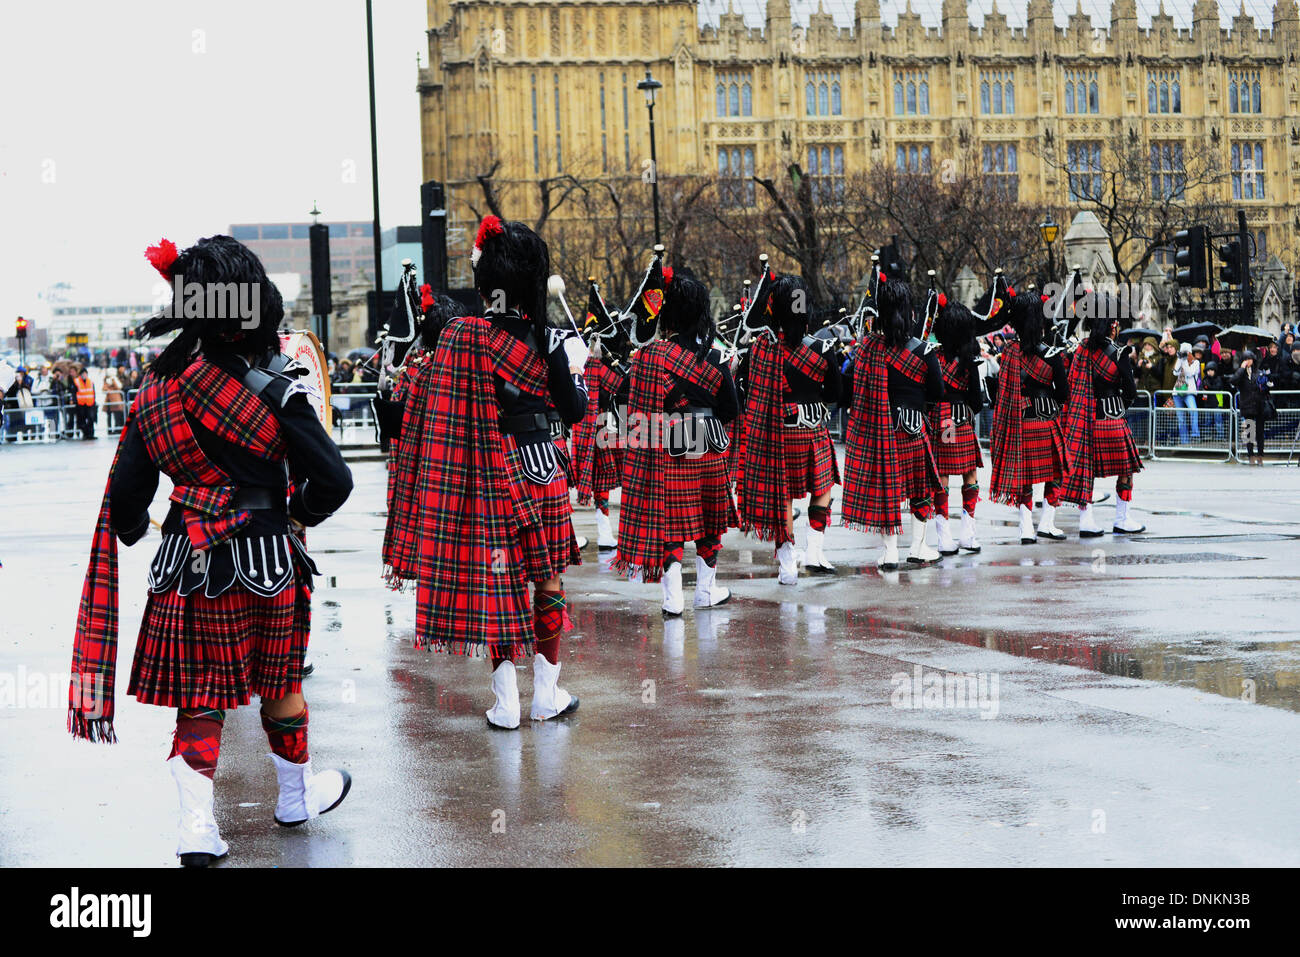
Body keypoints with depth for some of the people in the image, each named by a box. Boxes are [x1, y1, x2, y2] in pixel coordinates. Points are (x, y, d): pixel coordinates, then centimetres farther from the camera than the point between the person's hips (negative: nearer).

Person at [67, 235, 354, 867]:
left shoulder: (155, 394, -2)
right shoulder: (271, 389, -13)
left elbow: (126, 494, 1)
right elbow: (334, 480, -14)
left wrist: (133, 532, 24)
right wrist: (298, 514, 7)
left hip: (186, 567, 2)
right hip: (266, 564, -2)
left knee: (200, 697, 9)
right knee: (279, 683, 18)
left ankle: (197, 826, -2)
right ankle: (296, 795, 36)